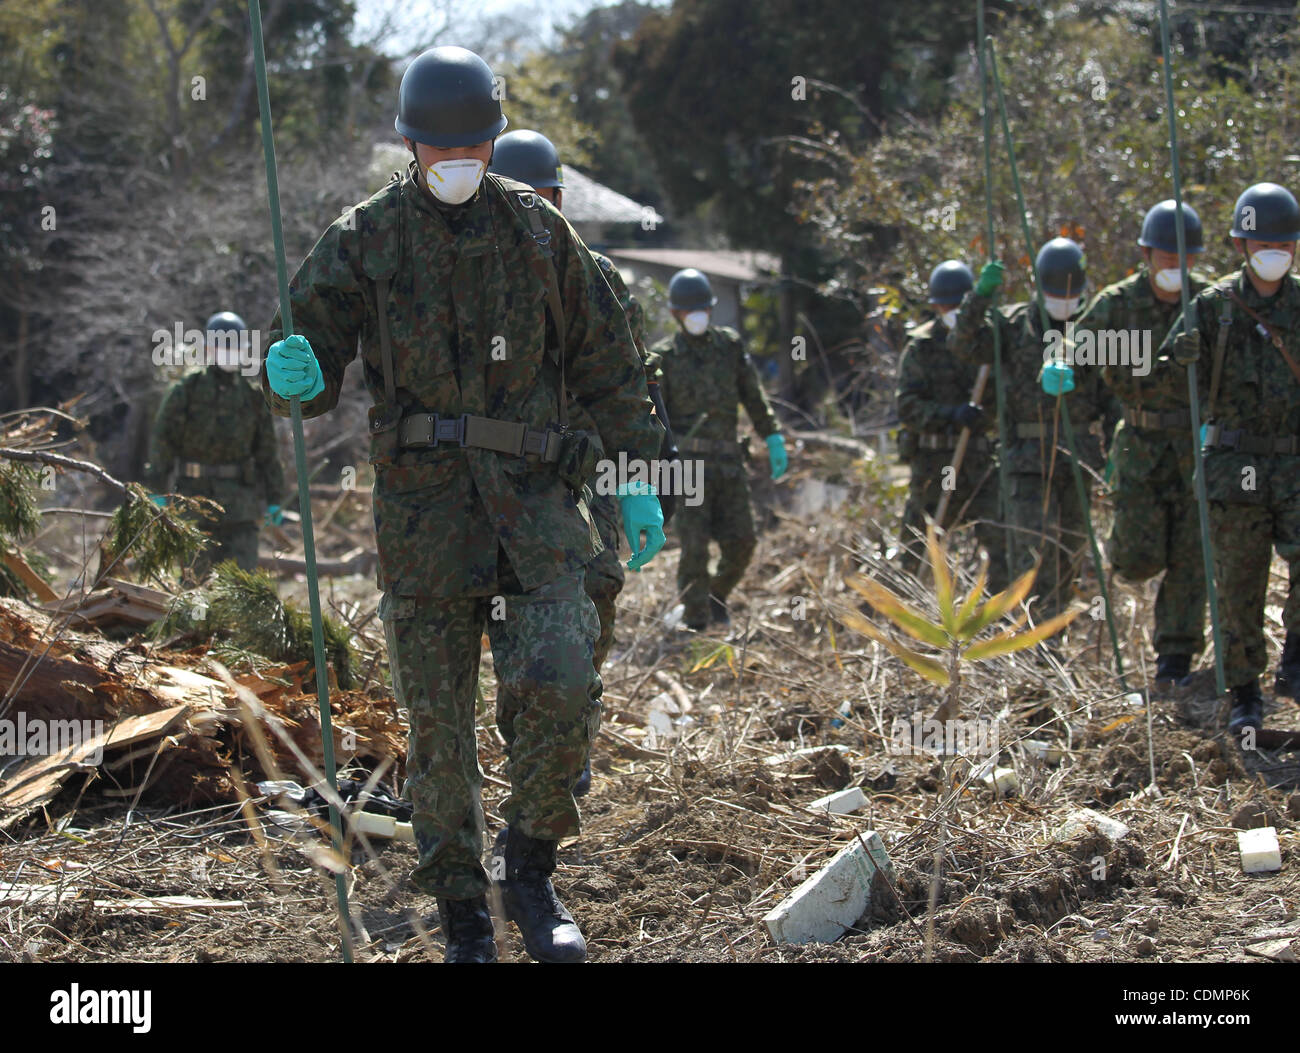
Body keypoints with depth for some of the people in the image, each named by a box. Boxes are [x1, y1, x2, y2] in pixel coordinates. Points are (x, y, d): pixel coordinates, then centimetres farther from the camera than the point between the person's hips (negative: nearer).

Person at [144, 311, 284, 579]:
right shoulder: (185, 392, -1)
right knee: (198, 572, 3)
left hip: (238, 501, 2)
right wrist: (159, 492, -11)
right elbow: (162, 441, -4)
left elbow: (267, 451, 12)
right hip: (195, 494, -2)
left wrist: (274, 499, 9)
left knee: (242, 569, -8)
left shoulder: (252, 397, 8)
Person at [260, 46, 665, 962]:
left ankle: (530, 870, 7)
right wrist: (292, 374, -24)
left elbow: (606, 360, 11)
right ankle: (463, 911, 18)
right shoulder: (363, 242, 3)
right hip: (423, 501, 0)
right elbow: (309, 372, 1)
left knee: (562, 686, -15)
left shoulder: (537, 230, 6)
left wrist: (639, 478, 6)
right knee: (439, 717, 3)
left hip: (534, 492, 0)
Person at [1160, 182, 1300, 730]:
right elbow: (1171, 378, -1)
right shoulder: (1214, 306, 1)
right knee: (1239, 585, 3)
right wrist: (1182, 358, -22)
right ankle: (1244, 695, 15)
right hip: (1235, 466, 0)